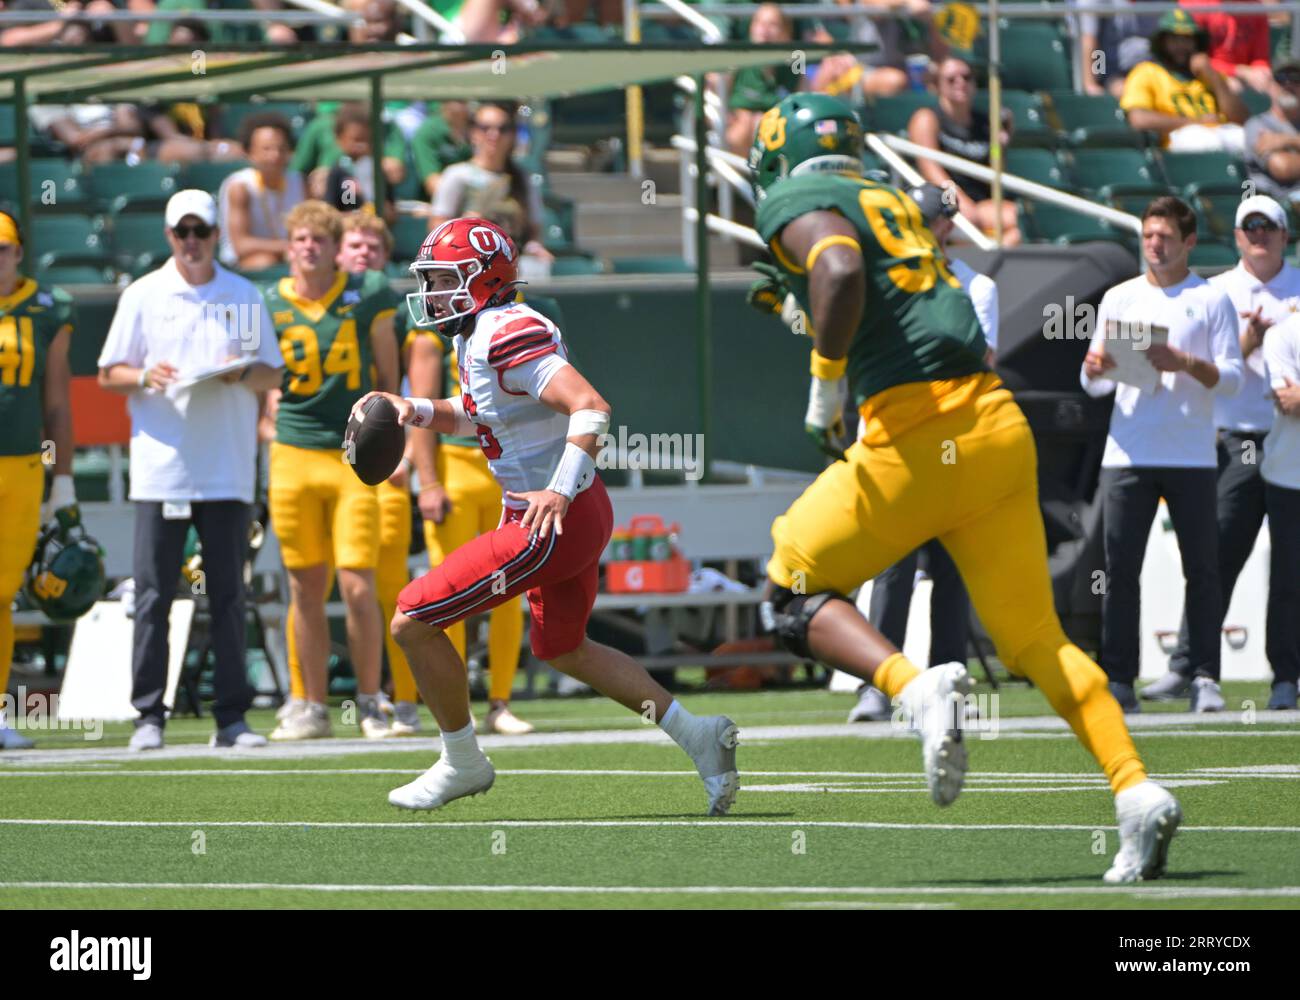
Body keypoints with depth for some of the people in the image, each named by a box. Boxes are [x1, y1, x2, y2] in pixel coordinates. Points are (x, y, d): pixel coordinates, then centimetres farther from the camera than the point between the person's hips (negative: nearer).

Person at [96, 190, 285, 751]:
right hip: (161, 468, -2)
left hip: (228, 471, 2)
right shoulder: (143, 297, 5)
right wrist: (145, 377, -16)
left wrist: (242, 373, -10)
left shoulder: (245, 298, 10)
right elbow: (108, 375, 5)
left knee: (228, 597, 3)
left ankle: (232, 718, 6)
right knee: (153, 596, -4)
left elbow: (273, 375, 13)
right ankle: (148, 716, 0)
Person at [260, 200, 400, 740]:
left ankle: (370, 703, 5)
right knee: (306, 589, 5)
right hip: (294, 457, 1)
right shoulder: (271, 305, 2)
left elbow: (387, 373, 8)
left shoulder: (368, 295, 1)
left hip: (356, 457, -1)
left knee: (358, 587, -8)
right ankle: (313, 707, 13)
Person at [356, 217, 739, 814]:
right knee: (562, 650, 28)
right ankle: (697, 736, 25)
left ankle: (462, 764, 11)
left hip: (552, 521, -11)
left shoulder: (507, 335, -20)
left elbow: (590, 408, -29)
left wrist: (561, 491, -36)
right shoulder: (477, 337, 11)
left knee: (413, 622, -5)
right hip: (577, 516, 11)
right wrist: (418, 412, 12)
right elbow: (480, 415, 29)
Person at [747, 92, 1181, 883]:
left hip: (917, 438, -7)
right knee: (1035, 637, 10)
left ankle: (916, 689, -16)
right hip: (999, 425, 7)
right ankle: (1137, 793, -6)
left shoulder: (798, 203, 2)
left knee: (792, 594, 9)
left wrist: (826, 384, -10)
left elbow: (842, 270, -20)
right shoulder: (896, 204, 26)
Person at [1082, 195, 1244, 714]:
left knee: (1202, 569, -4)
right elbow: (1094, 383, 15)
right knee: (1120, 569, -3)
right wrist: (1093, 369, -8)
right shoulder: (1119, 298, 14)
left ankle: (1205, 677, -2)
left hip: (1191, 457, -2)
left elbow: (1232, 378, -1)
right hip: (1126, 454, 2)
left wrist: (1188, 364, -18)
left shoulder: (1212, 300, 6)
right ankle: (1117, 680, -2)